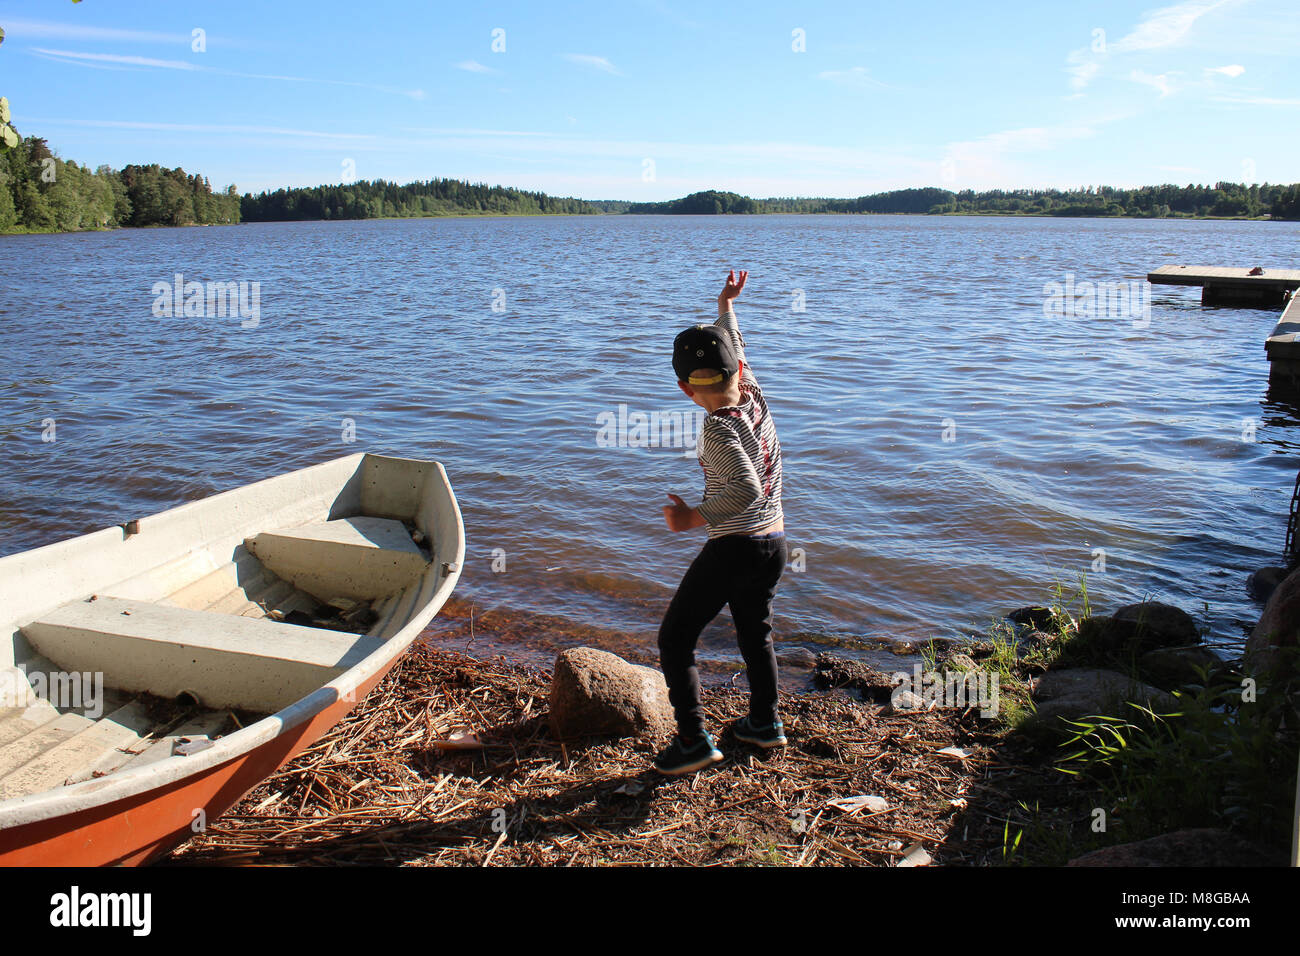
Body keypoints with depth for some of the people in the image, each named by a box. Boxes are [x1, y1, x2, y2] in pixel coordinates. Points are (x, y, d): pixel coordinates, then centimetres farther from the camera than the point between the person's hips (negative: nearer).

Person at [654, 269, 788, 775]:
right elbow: (734, 350, 18)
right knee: (755, 631, 26)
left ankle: (692, 739, 3)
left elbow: (746, 491, -30)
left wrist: (694, 518, -21)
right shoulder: (755, 397, -1)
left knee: (675, 638, 4)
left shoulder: (717, 428, -21)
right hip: (775, 543, 8)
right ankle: (765, 722, 37)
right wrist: (727, 304, 32)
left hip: (733, 548, -8)